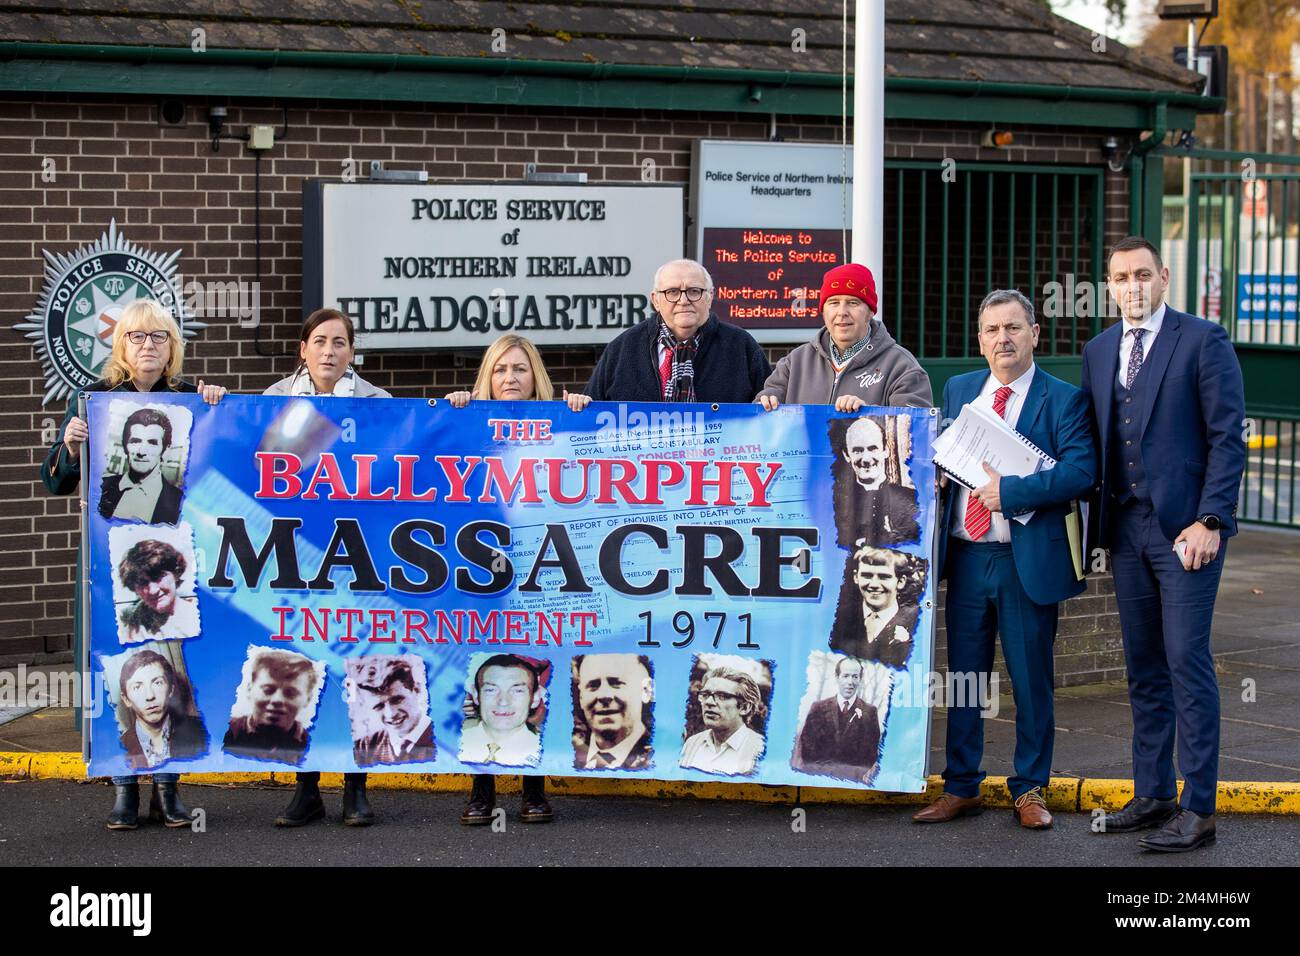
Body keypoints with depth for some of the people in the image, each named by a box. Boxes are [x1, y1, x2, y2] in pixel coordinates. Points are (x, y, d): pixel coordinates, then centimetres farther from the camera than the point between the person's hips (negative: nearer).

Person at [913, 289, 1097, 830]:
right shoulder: (958, 391, 12)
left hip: (1029, 559, -4)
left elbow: (1081, 471, -14)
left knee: (1031, 680, 5)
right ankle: (960, 787, 19)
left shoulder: (1063, 400, -3)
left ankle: (1029, 789, 17)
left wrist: (1011, 491, -21)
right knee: (963, 677, 9)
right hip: (966, 557, 4)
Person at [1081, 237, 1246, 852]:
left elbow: (1227, 438, -8)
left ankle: (1198, 811, -3)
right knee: (1143, 666, 11)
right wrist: (1096, 522, 9)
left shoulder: (1203, 341, -4)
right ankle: (1153, 794, 19)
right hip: (1125, 526, 6)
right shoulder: (1098, 352, 14)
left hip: (1184, 526, -6)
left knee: (1187, 662, -7)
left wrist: (1209, 520, -15)